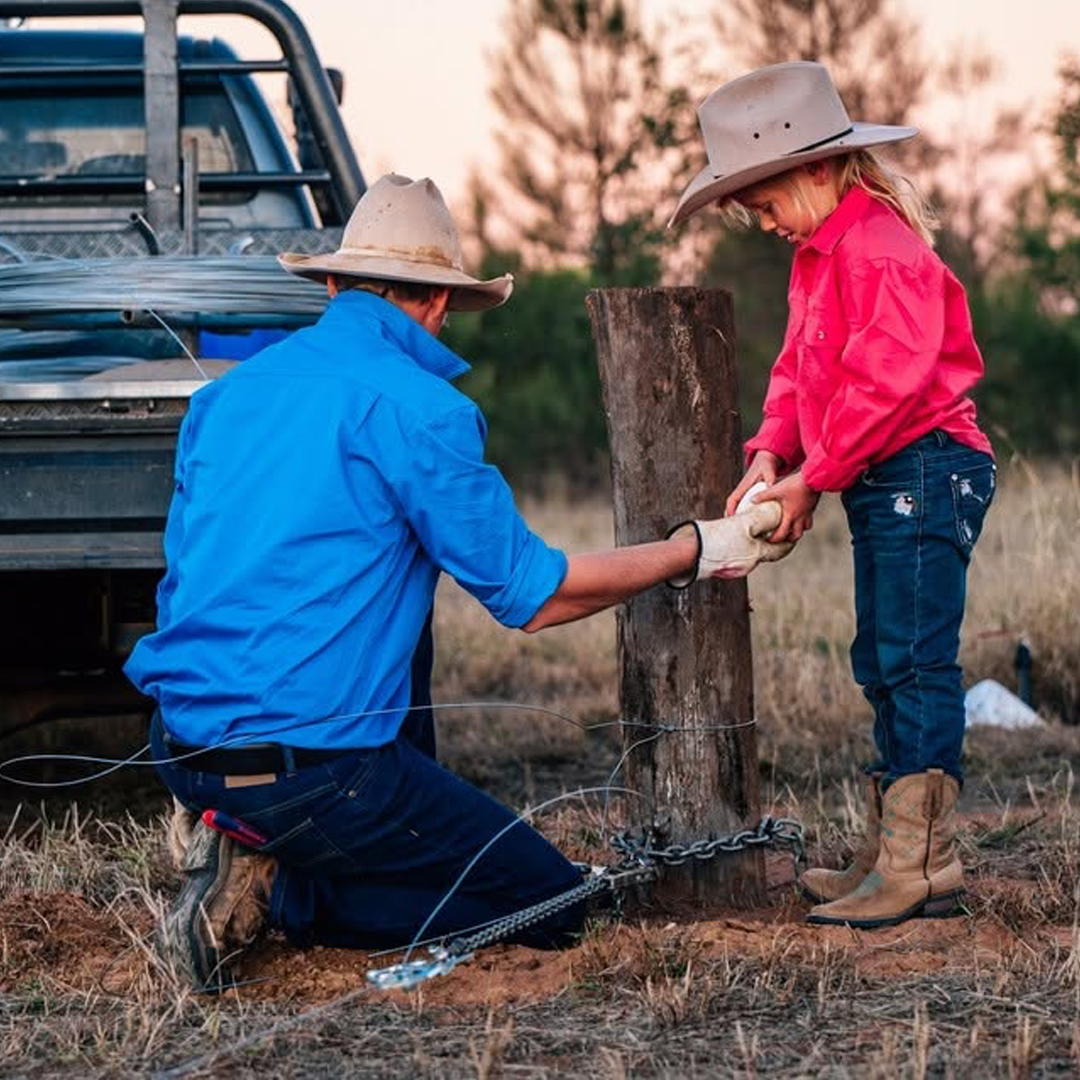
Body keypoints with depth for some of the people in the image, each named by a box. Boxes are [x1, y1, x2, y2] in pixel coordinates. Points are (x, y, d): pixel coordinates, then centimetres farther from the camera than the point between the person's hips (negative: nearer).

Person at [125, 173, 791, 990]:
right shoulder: (413, 404, -9)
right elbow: (532, 595, -5)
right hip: (303, 760, -8)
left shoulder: (227, 393, 12)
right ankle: (275, 890, -7)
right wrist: (696, 552, 8)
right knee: (554, 905, 5)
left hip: (178, 739, 8)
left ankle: (237, 837, 15)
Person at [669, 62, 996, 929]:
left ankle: (920, 864, -9)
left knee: (914, 663, -11)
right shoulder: (821, 256, 17)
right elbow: (801, 370, 17)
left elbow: (887, 378, -23)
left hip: (926, 473, -11)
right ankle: (894, 855, 19)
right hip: (883, 487, 11)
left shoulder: (880, 247, -16)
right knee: (884, 665, 13)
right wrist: (772, 453, 0)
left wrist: (814, 478, -17)